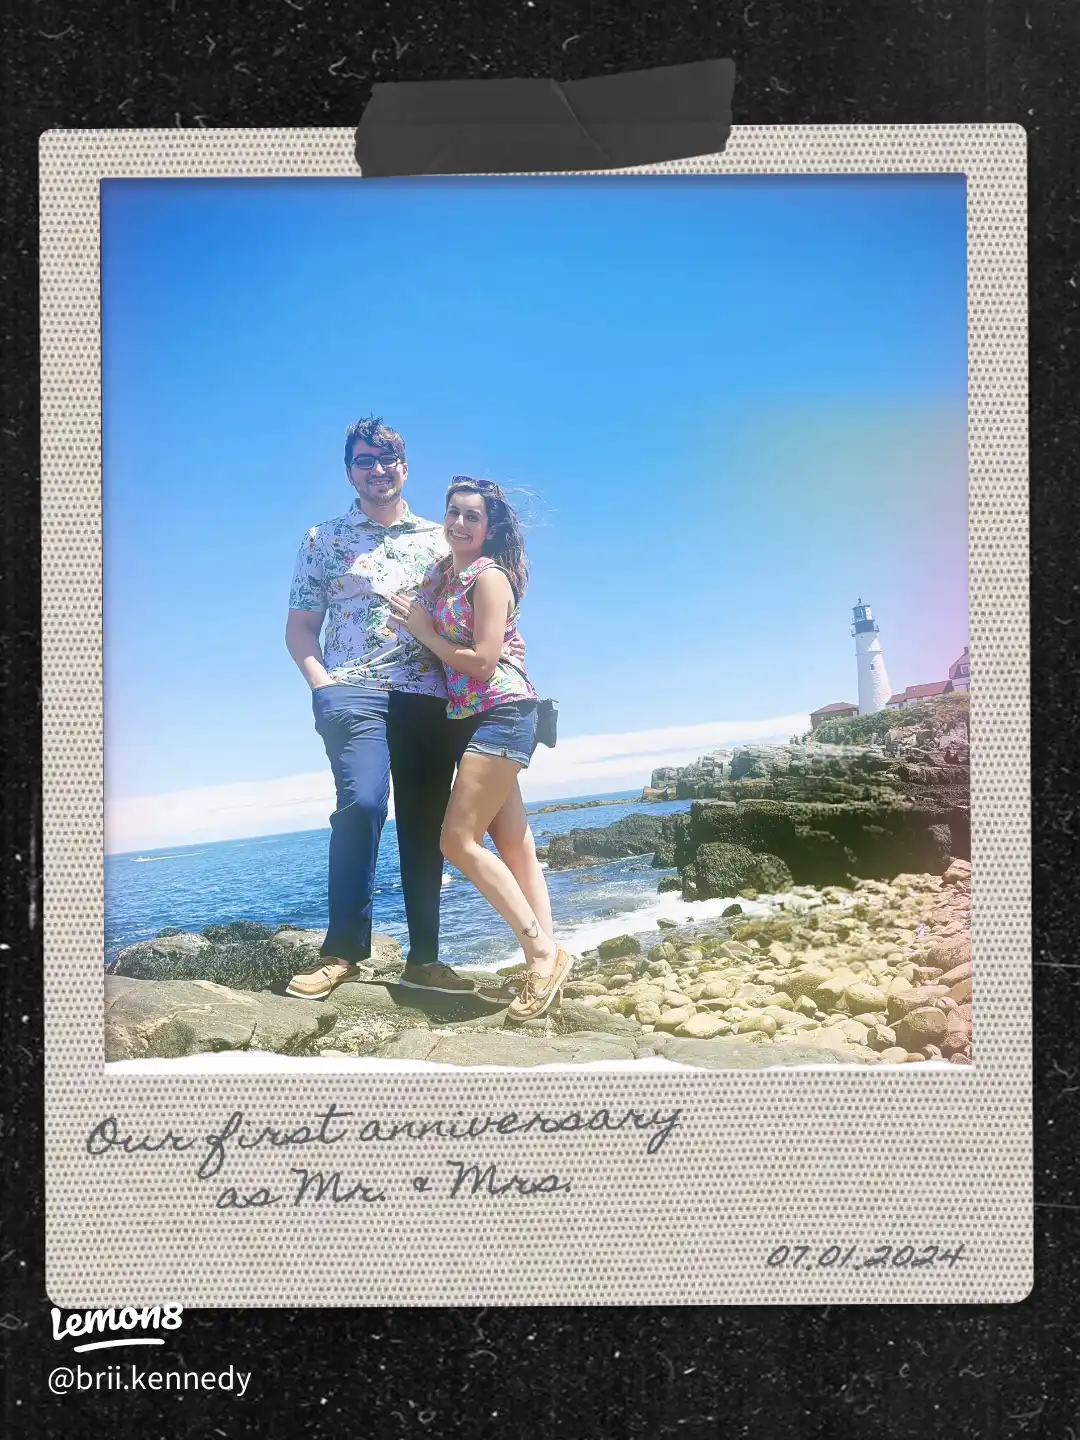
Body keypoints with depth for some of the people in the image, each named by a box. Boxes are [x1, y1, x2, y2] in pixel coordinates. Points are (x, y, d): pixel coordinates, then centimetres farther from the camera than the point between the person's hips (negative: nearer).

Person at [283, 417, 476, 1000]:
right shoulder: (324, 539, 12)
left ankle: (423, 958, 9)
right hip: (354, 690, -3)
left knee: (426, 822, 1)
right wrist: (323, 683, -7)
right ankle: (344, 950, -15)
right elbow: (300, 627, 9)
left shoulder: (438, 538, 18)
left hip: (429, 695, 3)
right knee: (362, 802, -23)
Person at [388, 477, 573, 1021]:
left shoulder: (490, 576, -9)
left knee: (459, 839, -14)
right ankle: (546, 958, 8)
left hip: (501, 713, -9)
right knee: (514, 846, 6)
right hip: (467, 720, 9)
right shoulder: (441, 575, 16)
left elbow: (483, 662, -16)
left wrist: (423, 630, -8)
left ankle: (543, 952, -9)